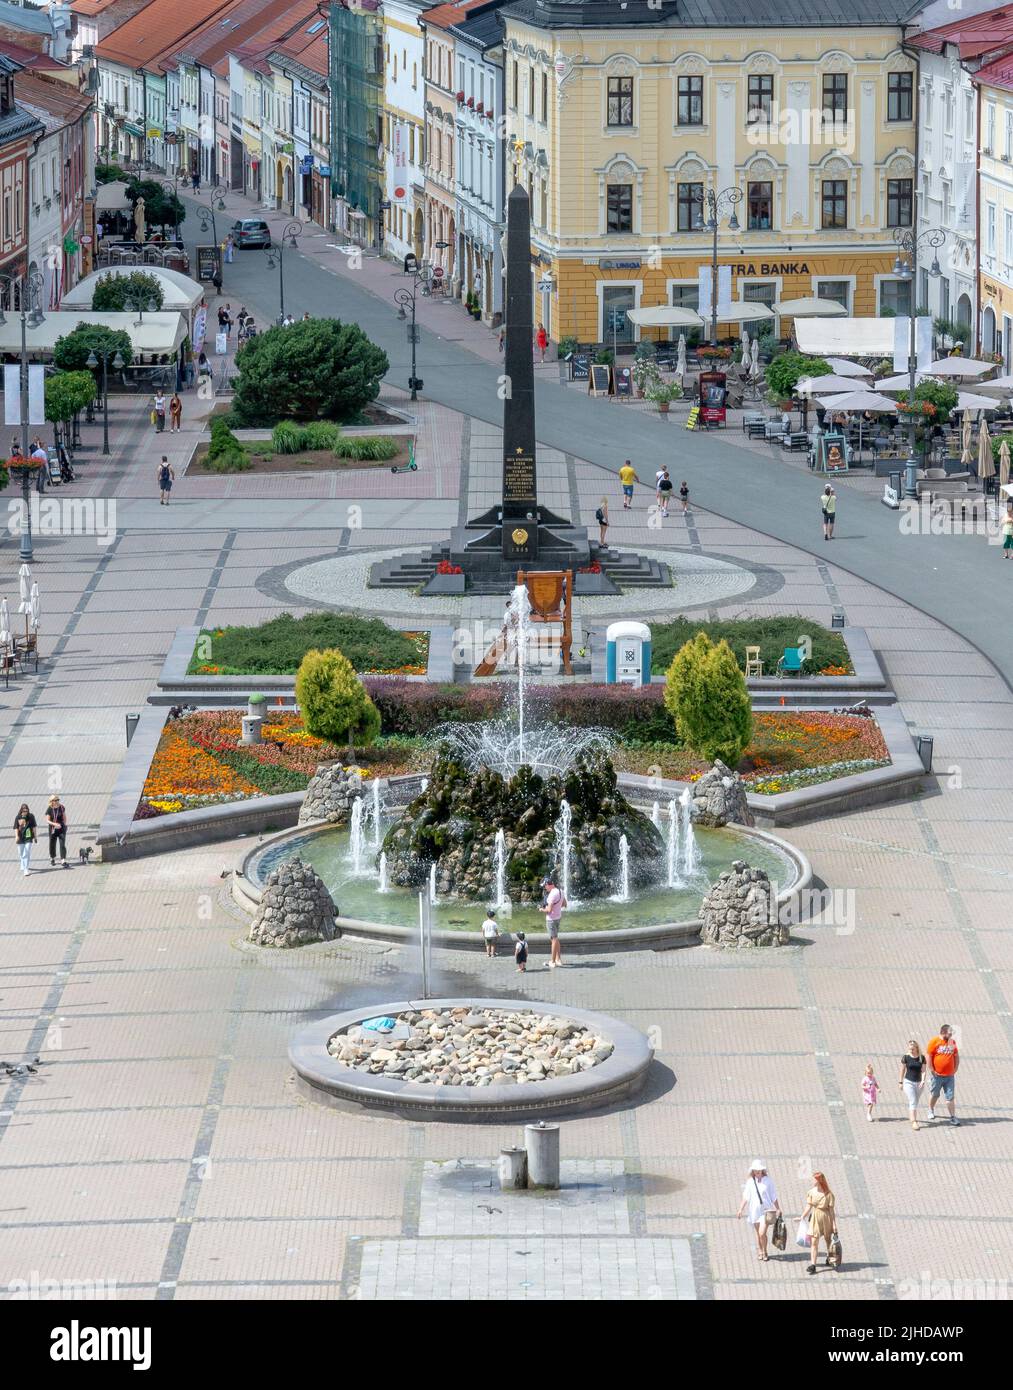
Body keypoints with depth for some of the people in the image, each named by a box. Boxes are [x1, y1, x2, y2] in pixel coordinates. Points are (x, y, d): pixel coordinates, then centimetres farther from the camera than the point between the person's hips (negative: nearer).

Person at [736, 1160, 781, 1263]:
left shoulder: (768, 1180, -3)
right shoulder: (750, 1182, 3)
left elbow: (774, 1196, 2)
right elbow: (746, 1197, 5)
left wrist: (778, 1209, 3)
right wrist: (741, 1209, -3)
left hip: (766, 1209, -3)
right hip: (755, 1211, 3)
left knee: (762, 1233, -13)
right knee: (758, 1234, 12)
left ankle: (764, 1252, 8)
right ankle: (759, 1252, 28)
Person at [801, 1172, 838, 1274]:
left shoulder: (828, 1194, -12)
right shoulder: (811, 1192, -2)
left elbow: (831, 1210, -8)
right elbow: (808, 1208, 5)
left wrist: (834, 1224, -7)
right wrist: (802, 1218, -1)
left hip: (826, 1218, -2)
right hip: (815, 1218, 2)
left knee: (828, 1240, 18)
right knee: (814, 1242, -6)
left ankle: (829, 1258, 43)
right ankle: (812, 1265, -9)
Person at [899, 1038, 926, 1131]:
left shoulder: (922, 1058, -1)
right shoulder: (906, 1057, -5)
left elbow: (923, 1071, -2)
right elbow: (902, 1070, 2)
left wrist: (923, 1081, -17)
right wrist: (901, 1082, 4)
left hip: (918, 1083, 2)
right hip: (908, 1082, -2)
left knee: (915, 1102, 13)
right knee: (912, 1102, -12)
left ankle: (912, 1117, 32)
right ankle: (914, 1122, -14)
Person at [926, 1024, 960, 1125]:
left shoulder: (952, 1042, 5)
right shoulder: (935, 1041, -10)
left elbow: (956, 1056, 14)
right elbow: (928, 1055, -11)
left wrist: (955, 1069, 7)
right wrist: (931, 1070, -11)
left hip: (949, 1075, 3)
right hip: (937, 1075, -3)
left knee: (950, 1097, 0)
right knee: (934, 1094, 14)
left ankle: (953, 1117, 1)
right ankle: (931, 1111, 37)